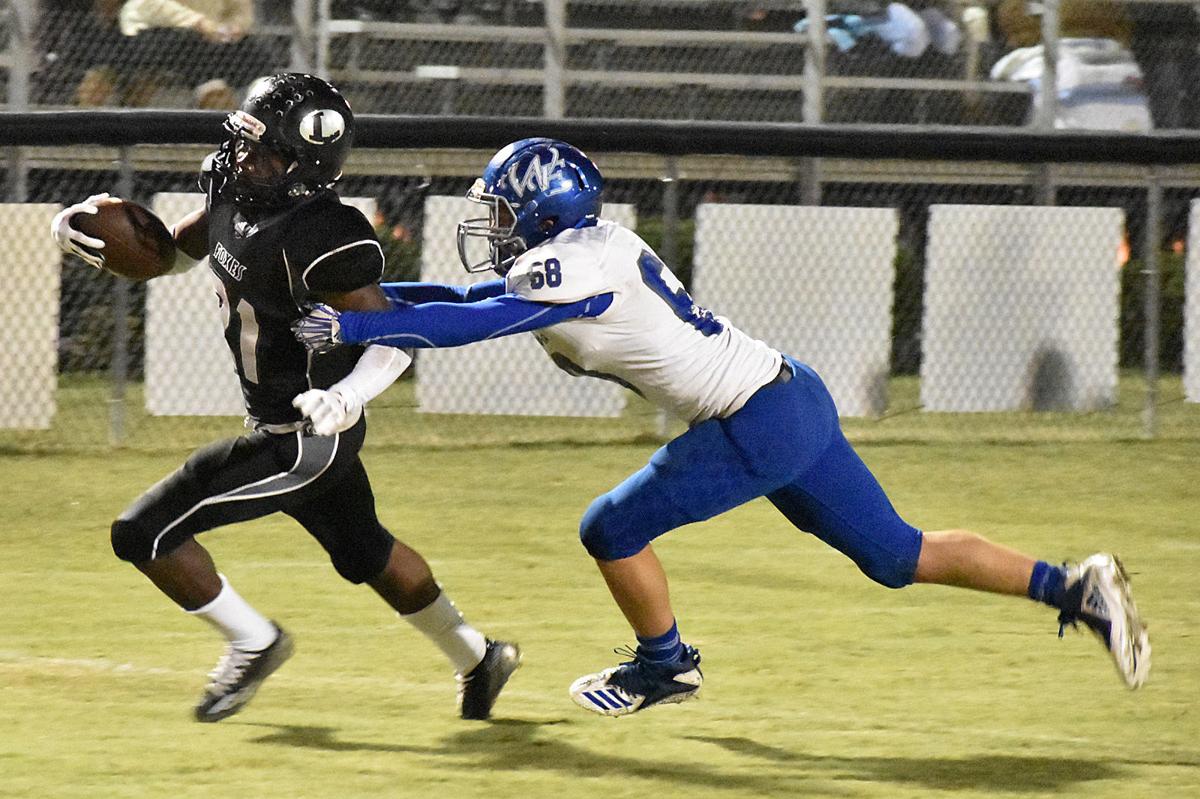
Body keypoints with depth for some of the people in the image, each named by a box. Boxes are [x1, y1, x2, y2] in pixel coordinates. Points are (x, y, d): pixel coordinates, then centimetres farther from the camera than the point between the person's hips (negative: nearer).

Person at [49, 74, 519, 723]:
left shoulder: (323, 238, -29)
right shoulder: (234, 197, -3)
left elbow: (393, 341, -27)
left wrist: (347, 396, -46)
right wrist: (92, 234, -4)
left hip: (305, 438, -9)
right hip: (283, 426, 9)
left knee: (143, 533, -10)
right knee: (363, 551, 28)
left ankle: (253, 642, 11)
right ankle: (478, 658, 45)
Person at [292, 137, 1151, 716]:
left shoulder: (574, 272, -16)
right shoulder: (587, 247, 12)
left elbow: (469, 323, -21)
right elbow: (474, 297, 21)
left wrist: (351, 327, -17)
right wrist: (368, 292, 18)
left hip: (752, 428, -10)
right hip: (795, 398, 10)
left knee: (613, 530, 2)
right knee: (896, 554, 12)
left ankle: (667, 664, 22)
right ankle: (1073, 586, 7)